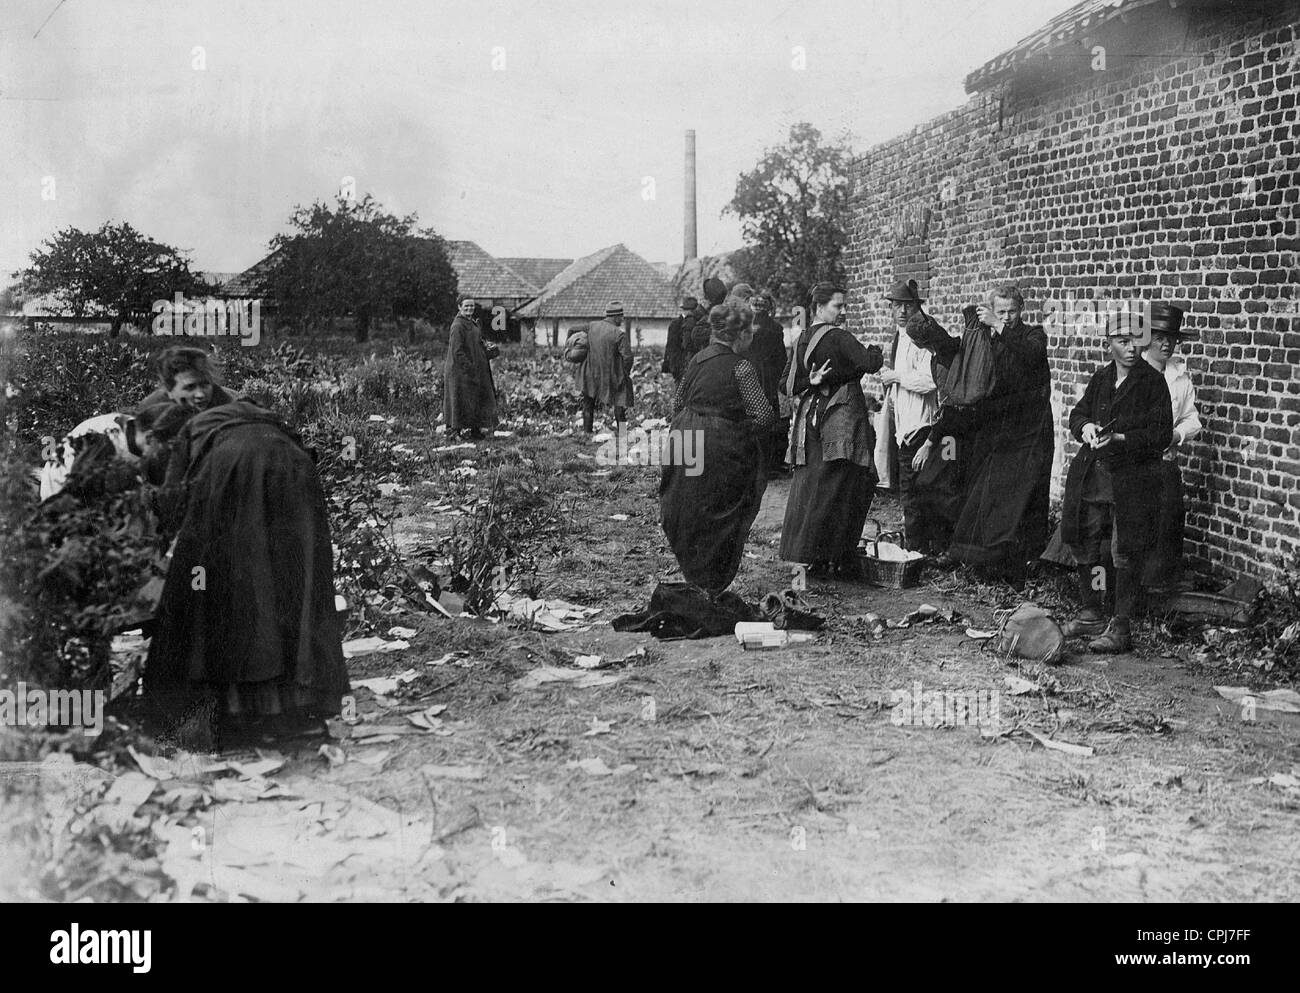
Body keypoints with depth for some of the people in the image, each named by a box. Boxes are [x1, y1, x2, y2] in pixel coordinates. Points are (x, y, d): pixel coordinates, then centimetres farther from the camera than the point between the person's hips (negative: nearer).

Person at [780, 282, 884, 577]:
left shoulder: (803, 339, 11)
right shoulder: (838, 337, -12)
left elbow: (786, 384, 10)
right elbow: (871, 364, -20)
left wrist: (810, 382, -1)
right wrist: (875, 350, 0)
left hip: (810, 417, 7)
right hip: (840, 418, -7)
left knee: (809, 485, 10)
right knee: (836, 487, -2)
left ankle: (803, 552, 15)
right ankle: (827, 557, 1)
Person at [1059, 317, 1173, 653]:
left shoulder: (1152, 382, -6)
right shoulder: (1100, 379, 12)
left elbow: (1161, 434, -11)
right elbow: (1077, 413, 19)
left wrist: (1119, 439, -21)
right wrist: (1085, 427, -4)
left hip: (1131, 479, -6)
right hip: (1091, 475, 6)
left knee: (1125, 553, -5)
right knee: (1084, 546, 11)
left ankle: (1121, 627, 2)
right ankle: (1091, 615, 26)